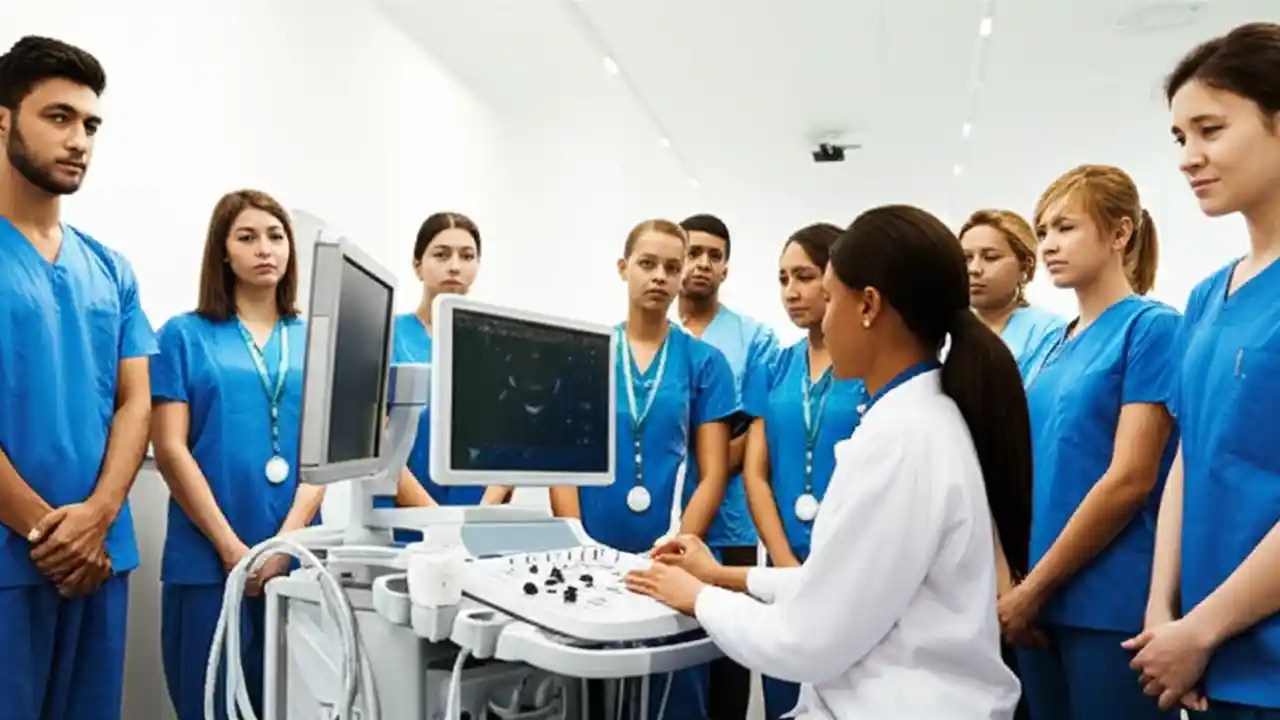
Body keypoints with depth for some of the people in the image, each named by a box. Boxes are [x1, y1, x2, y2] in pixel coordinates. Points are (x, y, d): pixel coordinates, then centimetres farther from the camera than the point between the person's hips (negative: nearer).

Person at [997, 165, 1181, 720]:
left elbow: (1130, 480, -16)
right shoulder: (1053, 345, 12)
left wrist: (1033, 587, -13)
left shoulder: (1151, 327, -9)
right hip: (1040, 602, 7)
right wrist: (1014, 585, 3)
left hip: (1112, 605, -7)